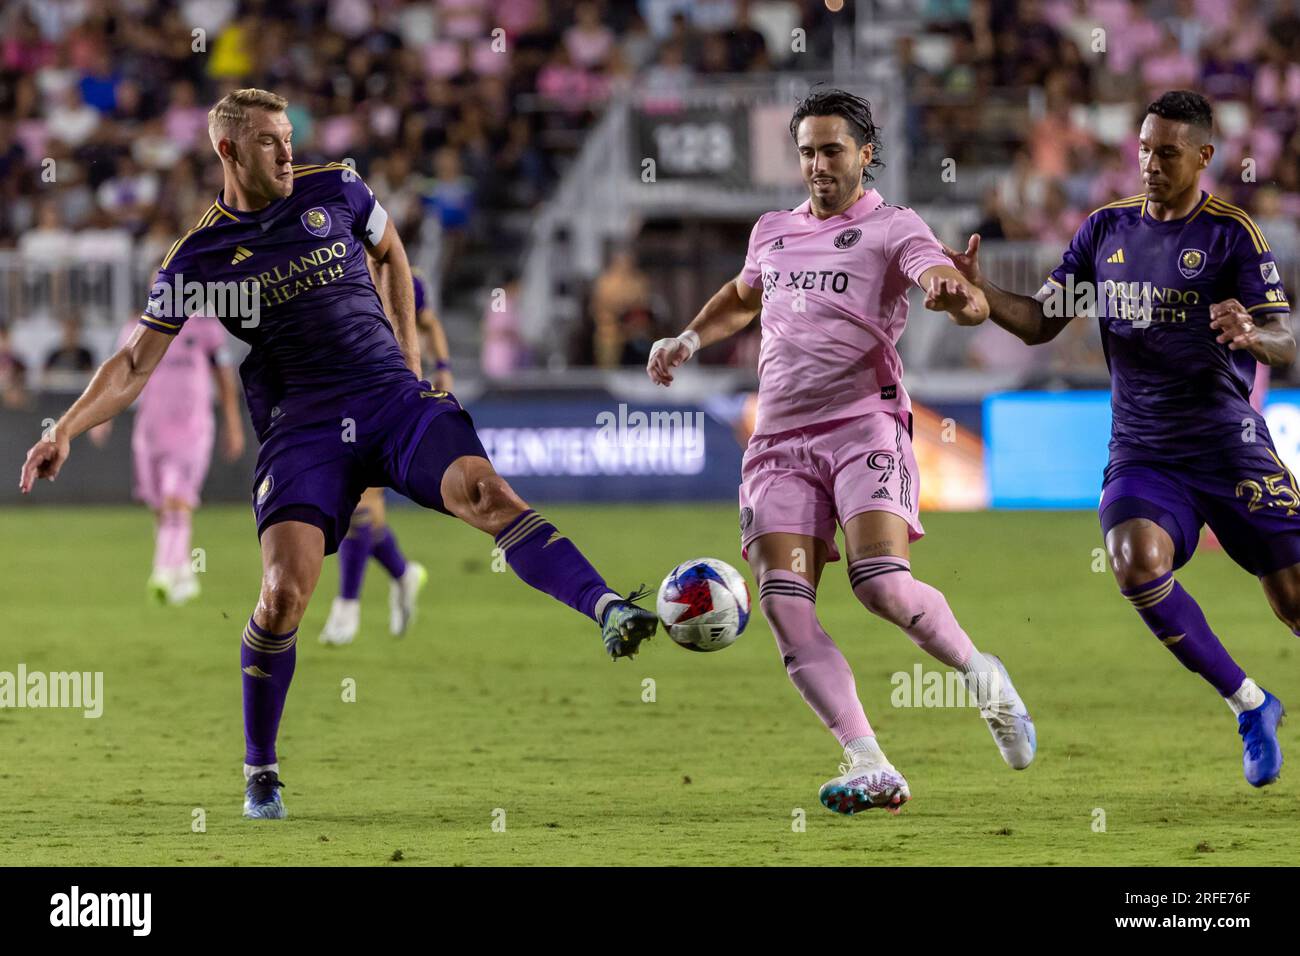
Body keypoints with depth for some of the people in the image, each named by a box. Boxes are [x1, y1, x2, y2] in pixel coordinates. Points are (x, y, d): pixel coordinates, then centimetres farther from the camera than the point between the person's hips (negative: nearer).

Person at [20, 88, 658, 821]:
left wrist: (409, 349, 17)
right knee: (286, 590, -17)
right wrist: (66, 431, -7)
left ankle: (606, 609, -39)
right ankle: (260, 773, 1)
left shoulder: (336, 190, 7)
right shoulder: (199, 256, 2)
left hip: (394, 398, 2)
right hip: (301, 426, -2)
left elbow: (390, 252, 26)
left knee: (486, 492, -27)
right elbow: (136, 364, 5)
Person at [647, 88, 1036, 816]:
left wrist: (955, 293, -38)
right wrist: (690, 339, 27)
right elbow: (743, 297, 43)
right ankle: (871, 769, -15)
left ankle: (984, 677, 6)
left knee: (883, 585, -23)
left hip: (864, 425, -5)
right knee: (785, 605, -14)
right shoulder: (772, 232, 20)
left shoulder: (892, 229, 2)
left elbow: (973, 304, -15)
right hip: (780, 441, 5)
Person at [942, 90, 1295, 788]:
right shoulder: (1108, 228, 7)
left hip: (1229, 445, -3)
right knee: (1138, 562, -25)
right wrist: (981, 292, -7)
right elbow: (1041, 322, 10)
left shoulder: (1232, 235, -6)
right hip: (1142, 449, 3)